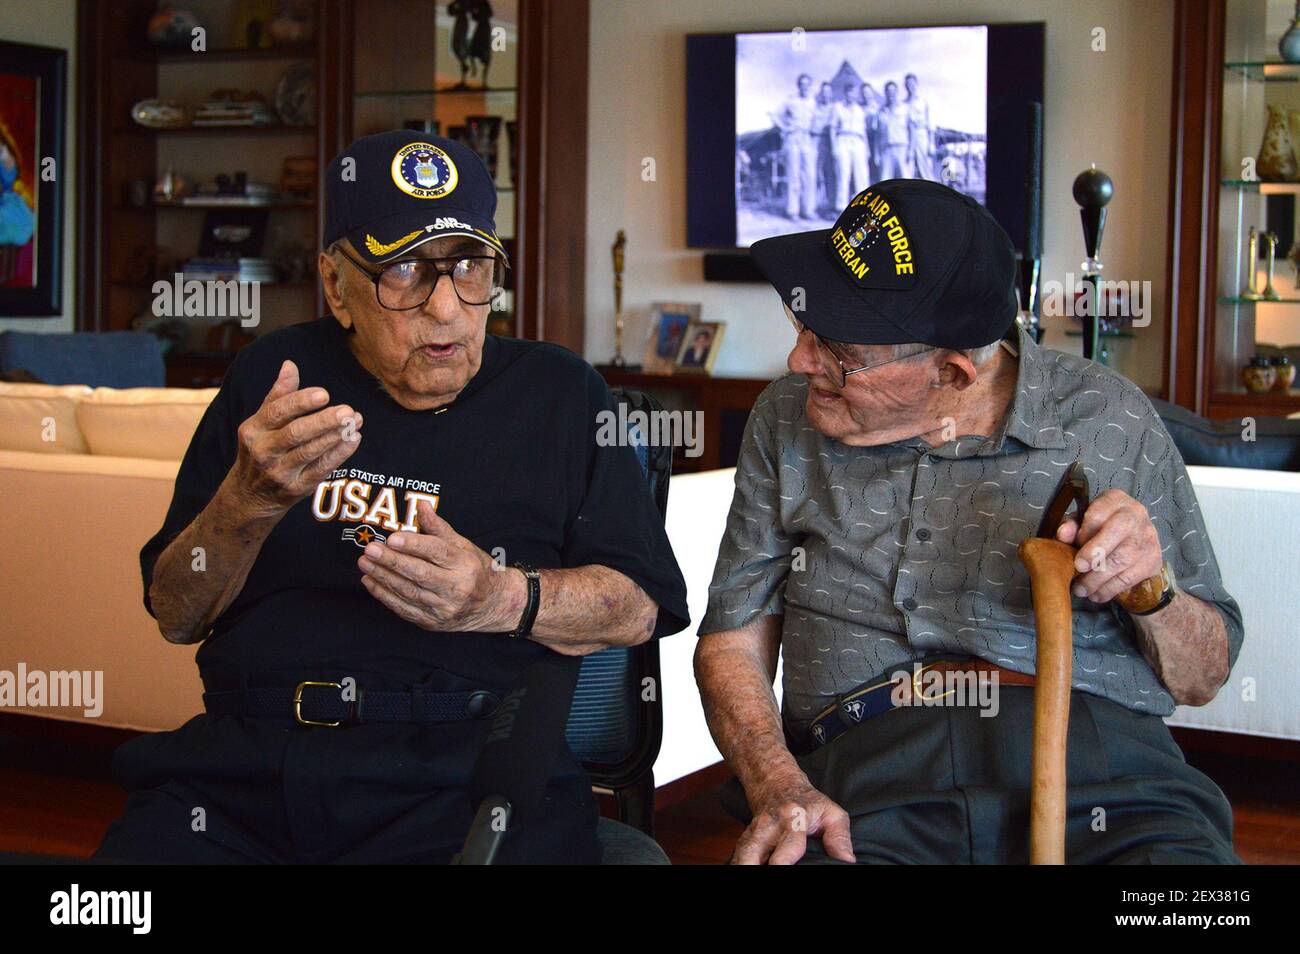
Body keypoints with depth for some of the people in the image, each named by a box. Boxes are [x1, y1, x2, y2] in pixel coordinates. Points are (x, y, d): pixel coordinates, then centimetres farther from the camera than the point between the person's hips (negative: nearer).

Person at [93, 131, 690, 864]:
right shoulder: (272, 378, 15)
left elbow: (642, 606, 7)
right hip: (248, 762, 1)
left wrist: (506, 601, -11)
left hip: (465, 771, -1)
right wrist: (250, 501, -7)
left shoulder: (559, 396, 12)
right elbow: (176, 617, 12)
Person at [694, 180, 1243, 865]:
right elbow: (732, 642, 10)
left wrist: (1152, 590, -9)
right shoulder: (787, 421, 13)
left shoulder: (1110, 419, 7)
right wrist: (781, 790, -9)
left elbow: (1202, 678, 13)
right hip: (867, 764, 1)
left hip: (1096, 751, -1)